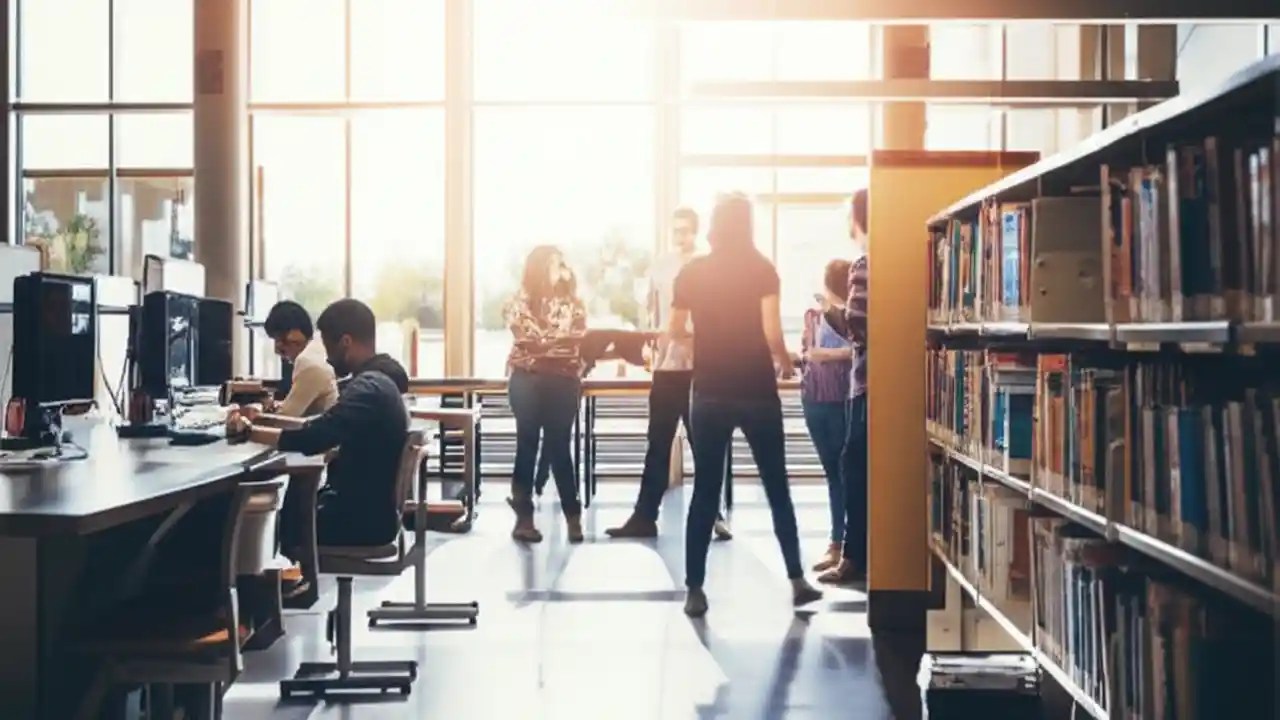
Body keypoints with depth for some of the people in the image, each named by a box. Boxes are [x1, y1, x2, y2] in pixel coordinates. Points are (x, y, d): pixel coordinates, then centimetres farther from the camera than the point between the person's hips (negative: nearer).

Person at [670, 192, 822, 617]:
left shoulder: (691, 273, 2)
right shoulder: (762, 269, -4)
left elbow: (676, 332, 7)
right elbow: (771, 331, -13)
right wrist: (785, 360, 6)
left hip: (710, 394, 1)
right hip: (757, 392, -1)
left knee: (705, 493, 6)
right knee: (777, 488, 10)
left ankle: (694, 590, 5)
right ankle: (797, 581, 14)